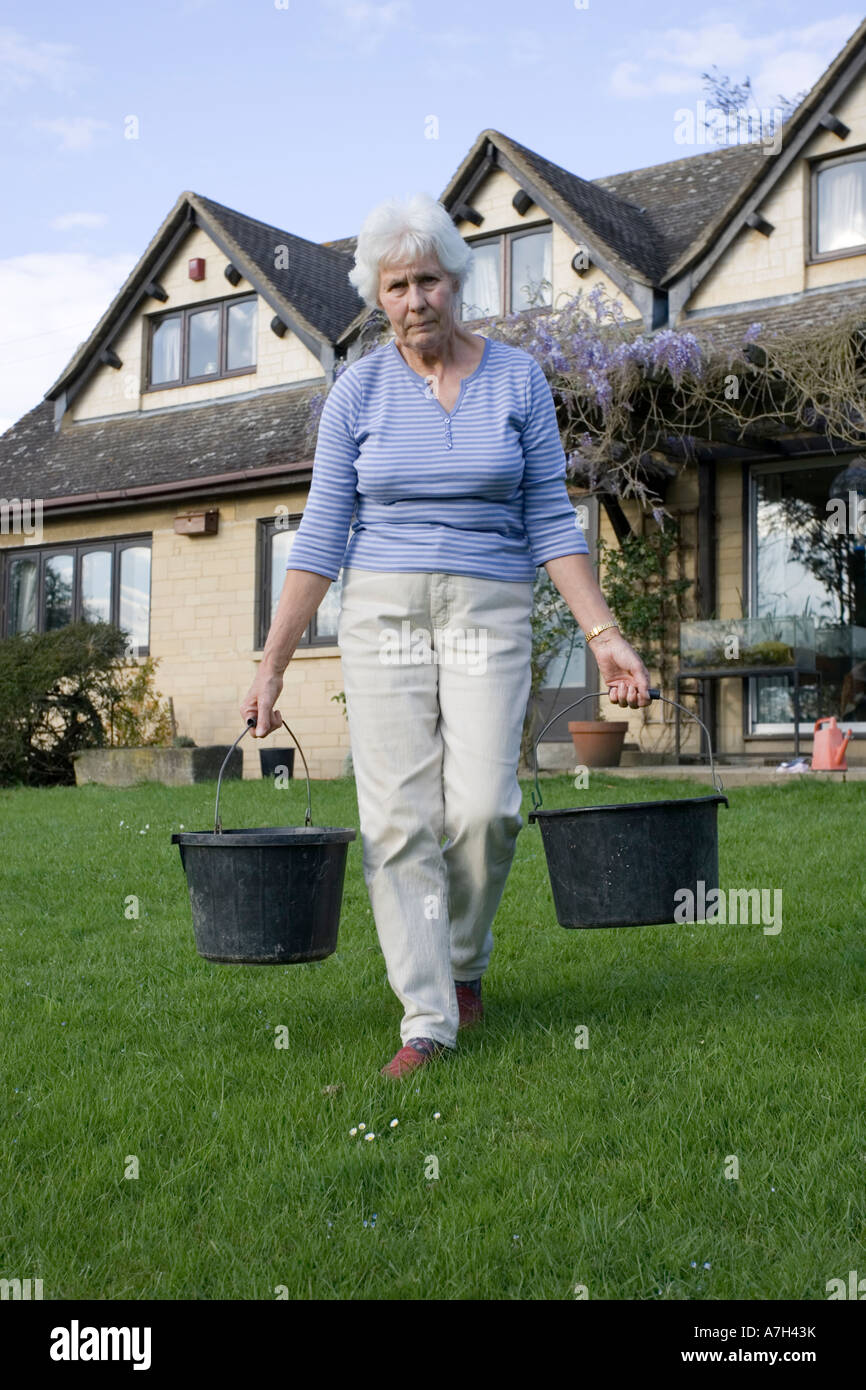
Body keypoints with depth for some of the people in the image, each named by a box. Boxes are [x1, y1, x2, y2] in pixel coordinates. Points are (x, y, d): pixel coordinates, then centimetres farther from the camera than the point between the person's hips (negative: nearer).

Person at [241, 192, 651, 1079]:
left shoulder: (518, 379, 2)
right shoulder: (358, 392, 2)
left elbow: (550, 523, 3)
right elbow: (322, 537, 1)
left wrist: (604, 634, -6)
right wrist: (271, 666, -2)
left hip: (488, 614, 0)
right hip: (382, 614, 1)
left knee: (481, 806, -14)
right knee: (397, 816, -6)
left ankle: (463, 957, 16)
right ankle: (427, 1019, 2)